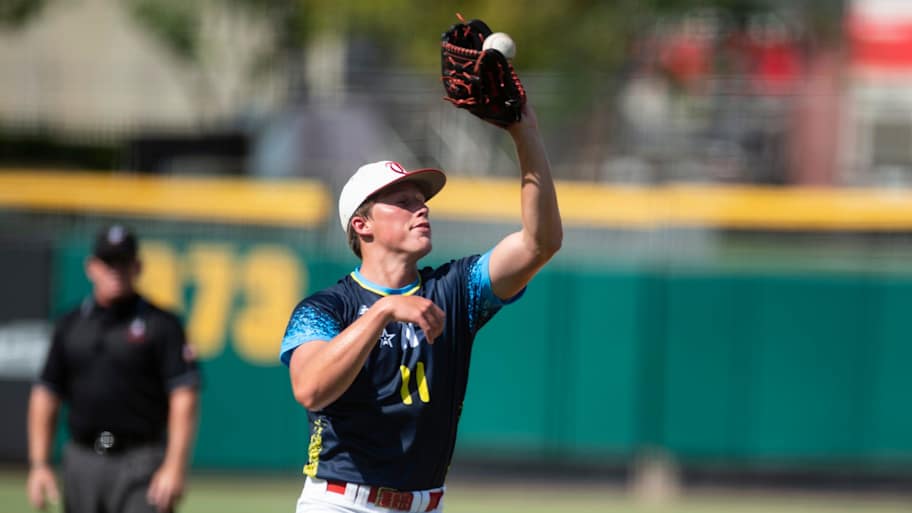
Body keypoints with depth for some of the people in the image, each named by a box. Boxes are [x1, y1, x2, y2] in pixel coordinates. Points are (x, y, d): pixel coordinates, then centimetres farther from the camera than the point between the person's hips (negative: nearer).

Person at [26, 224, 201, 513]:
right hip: (82, 462, 5)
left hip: (141, 463, -5)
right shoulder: (71, 325, 13)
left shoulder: (161, 324, 0)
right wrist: (39, 465, 5)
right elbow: (45, 395, 14)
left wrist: (174, 467, -16)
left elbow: (183, 398, -7)